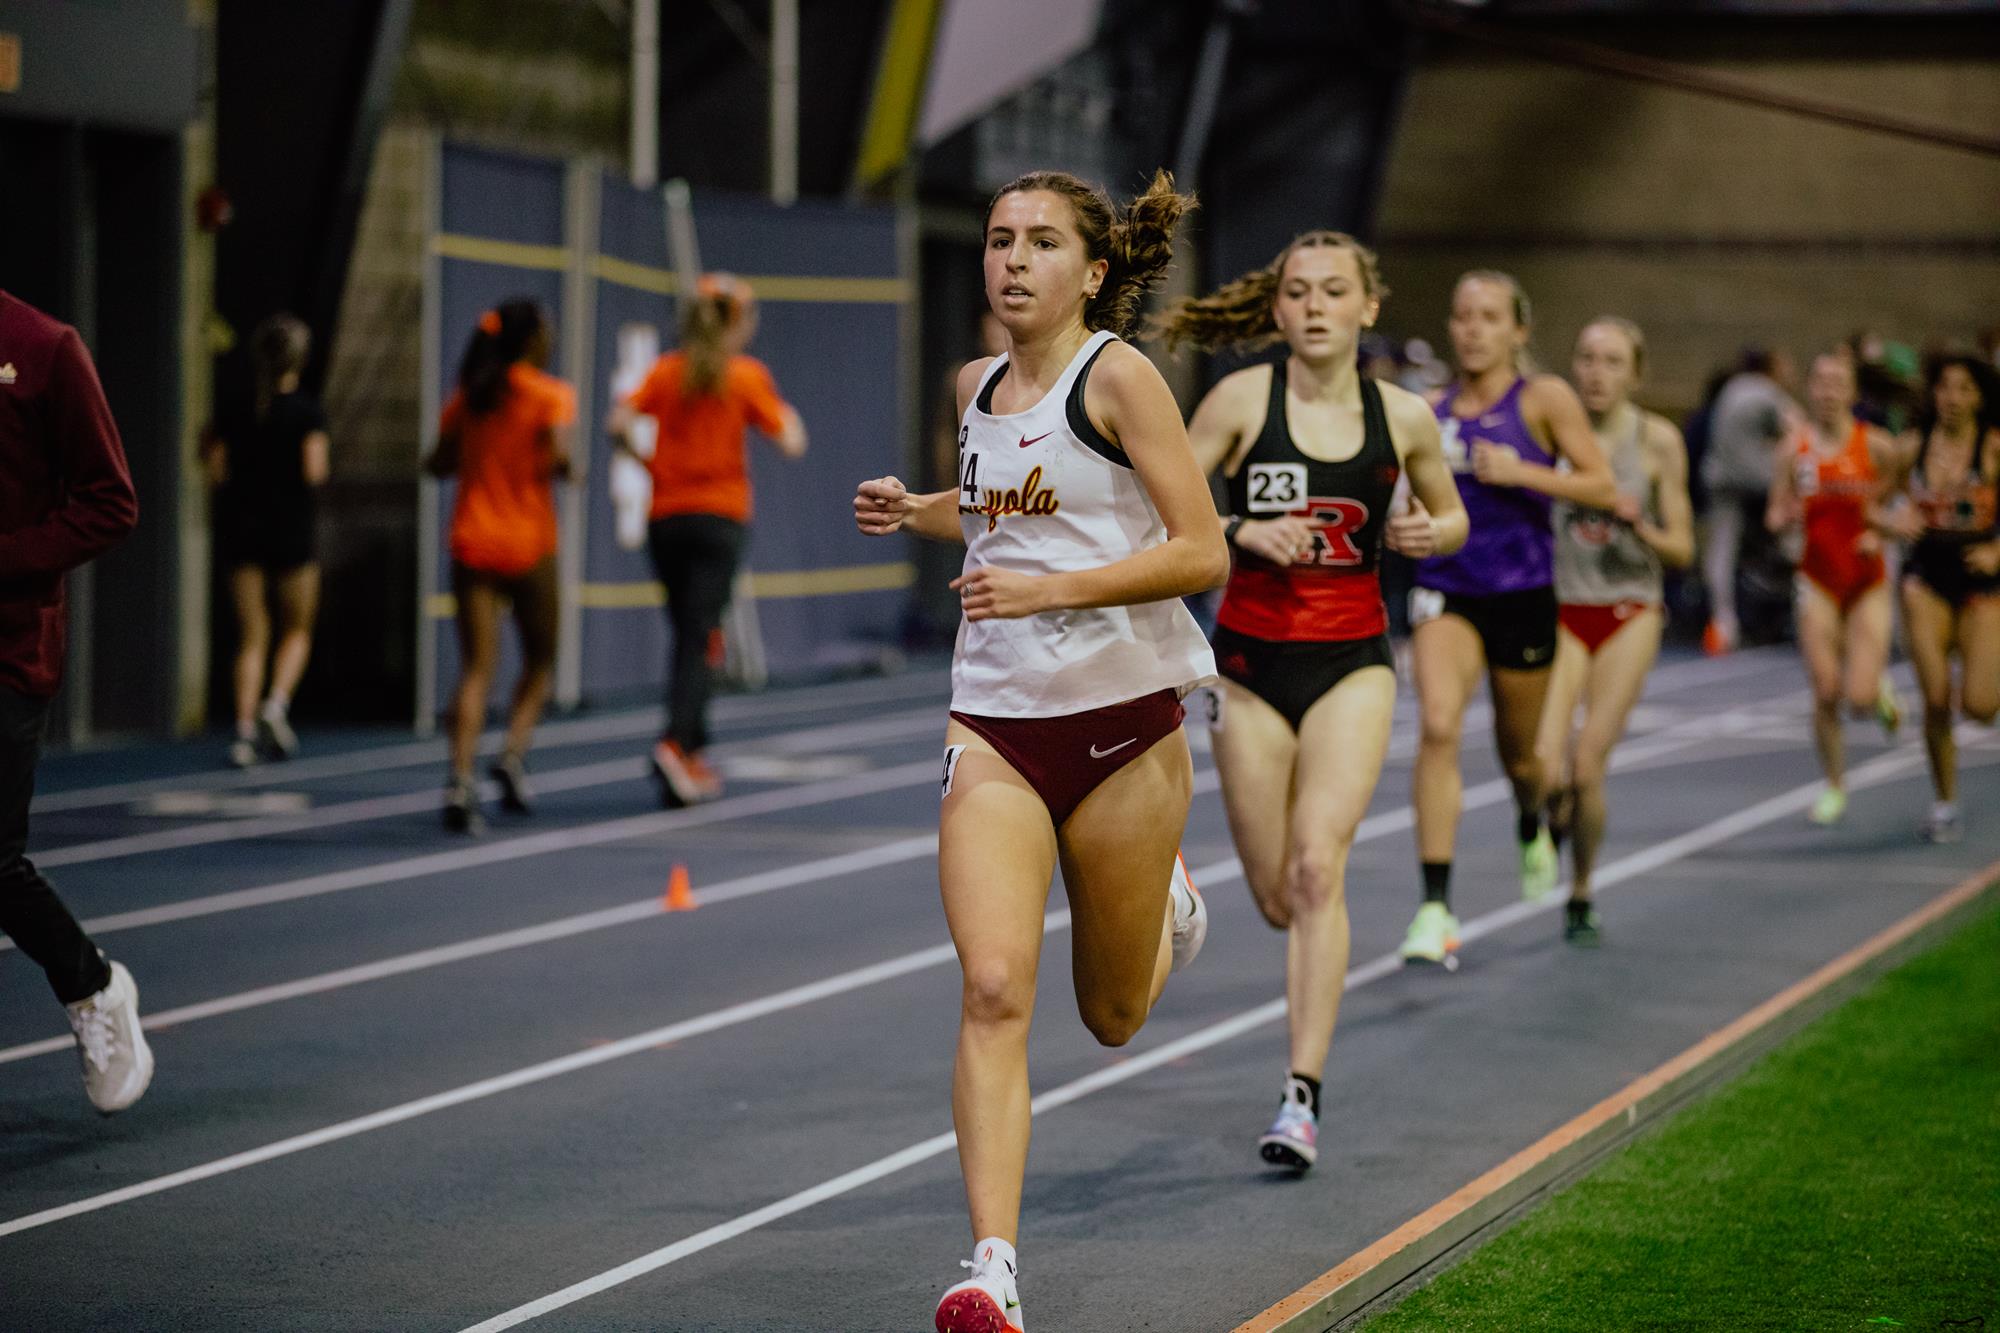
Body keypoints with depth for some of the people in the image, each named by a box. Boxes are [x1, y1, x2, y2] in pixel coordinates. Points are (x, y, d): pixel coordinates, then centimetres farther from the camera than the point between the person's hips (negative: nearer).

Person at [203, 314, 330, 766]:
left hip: (242, 527, 3)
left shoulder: (235, 412, 4)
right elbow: (313, 471, -14)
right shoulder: (307, 412, -7)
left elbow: (216, 470, 0)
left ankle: (245, 727, -5)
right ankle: (277, 702, -9)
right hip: (291, 527, -3)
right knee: (297, 630, 14)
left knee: (251, 636, 6)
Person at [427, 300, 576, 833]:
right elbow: (558, 454, -19)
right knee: (539, 661, 15)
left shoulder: (467, 396, 9)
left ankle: (460, 779, -17)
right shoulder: (550, 395, -5)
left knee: (476, 669, -1)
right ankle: (513, 754, -4)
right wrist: (566, 469, 2)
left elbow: (439, 464, 9)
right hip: (529, 544, -3)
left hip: (473, 543, 3)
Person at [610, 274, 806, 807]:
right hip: (719, 517, -4)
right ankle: (676, 741, -26)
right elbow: (790, 444, -6)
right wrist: (789, 418, 15)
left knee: (687, 638, 14)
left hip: (665, 518, 4)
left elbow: (619, 422, -7)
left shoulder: (667, 370, 6)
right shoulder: (748, 375, -3)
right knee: (701, 640, -8)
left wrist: (644, 459, 10)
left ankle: (692, 751, 16)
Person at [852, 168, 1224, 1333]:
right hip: (996, 722, 4)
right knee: (994, 987, -15)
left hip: (1123, 720, -4)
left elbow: (1203, 552, -14)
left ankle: (1167, 906, 48)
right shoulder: (979, 385, 10)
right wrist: (914, 510, 10)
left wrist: (1049, 589, -23)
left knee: (1114, 1016, 12)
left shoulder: (1118, 375, -9)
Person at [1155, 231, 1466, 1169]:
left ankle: (1302, 1095, -17)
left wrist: (1427, 535, -5)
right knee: (1276, 897, 6)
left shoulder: (1403, 416, 1)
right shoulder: (1242, 399, -4)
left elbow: (1451, 515, 17)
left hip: (1352, 663, 0)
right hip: (1252, 659, 1)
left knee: (1318, 867, -17)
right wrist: (1242, 531, -19)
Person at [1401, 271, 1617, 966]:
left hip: (1522, 595, -1)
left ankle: (1532, 828, 54)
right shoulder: (1431, 410, 6)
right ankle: (1436, 909, -24)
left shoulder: (1544, 398, -4)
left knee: (1518, 749, 14)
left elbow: (1603, 488, -8)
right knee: (1438, 727, -22)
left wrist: (1521, 472, -18)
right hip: (1445, 590, 1)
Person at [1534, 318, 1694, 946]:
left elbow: (1682, 550, 1)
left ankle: (1581, 901, 14)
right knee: (1545, 769, -16)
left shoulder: (1658, 440, -2)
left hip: (1629, 615, 0)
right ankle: (1557, 814, 21)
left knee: (1588, 769, -7)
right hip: (1558, 608, 0)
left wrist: (1638, 524, -17)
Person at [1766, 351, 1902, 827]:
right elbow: (1775, 516, 4)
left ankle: (1881, 688, 27)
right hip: (1818, 579, 1)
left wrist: (1882, 529, -13)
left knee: (1861, 696, -10)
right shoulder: (1795, 449, -1)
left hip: (1868, 581, -1)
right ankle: (1834, 787, 14)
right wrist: (1786, 517, -19)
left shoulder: (1876, 446, -4)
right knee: (1825, 694, -3)